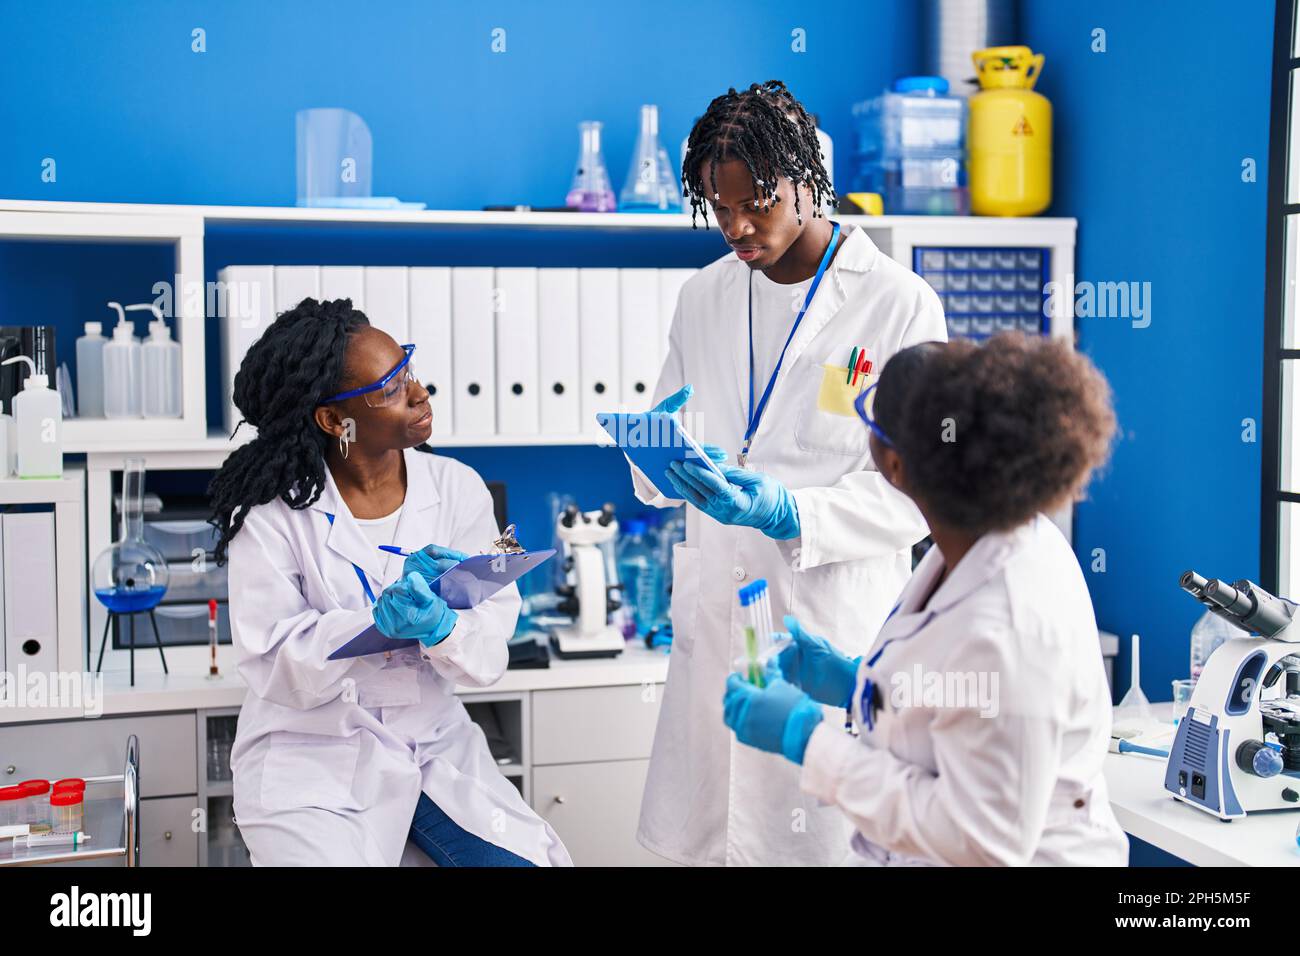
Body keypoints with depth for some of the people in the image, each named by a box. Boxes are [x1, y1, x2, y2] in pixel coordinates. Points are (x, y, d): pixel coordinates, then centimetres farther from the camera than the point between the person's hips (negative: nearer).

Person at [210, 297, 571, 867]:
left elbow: (490, 653, -5)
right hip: (313, 758, -3)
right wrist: (382, 620, -29)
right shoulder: (272, 513, -9)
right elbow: (272, 666, -15)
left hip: (434, 745, 3)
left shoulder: (457, 489, 0)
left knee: (530, 860, -14)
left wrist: (440, 627, -28)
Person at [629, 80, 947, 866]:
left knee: (811, 839, 3)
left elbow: (910, 496, -9)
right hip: (714, 619, 5)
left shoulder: (899, 303, -8)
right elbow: (660, 479, 12)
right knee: (697, 839, 11)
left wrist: (789, 513, -23)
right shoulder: (705, 298, 9)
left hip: (833, 630, -4)